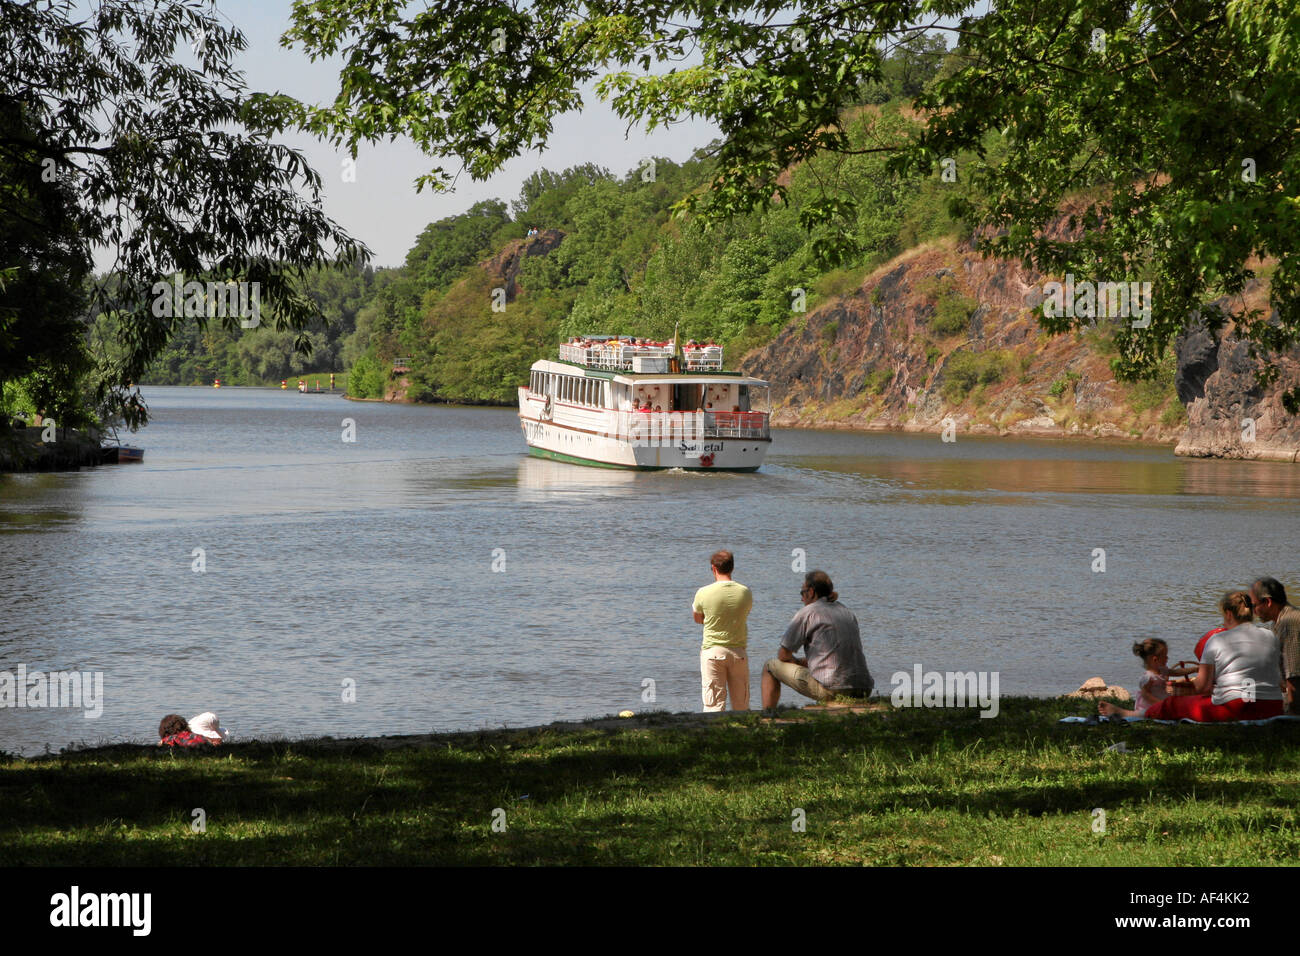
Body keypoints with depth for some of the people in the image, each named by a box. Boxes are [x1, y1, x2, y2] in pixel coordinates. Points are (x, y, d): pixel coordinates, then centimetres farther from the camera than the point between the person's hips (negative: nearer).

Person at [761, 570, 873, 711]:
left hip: (831, 690, -7)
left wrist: (796, 662, 24)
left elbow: (783, 655, 3)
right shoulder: (848, 613, 20)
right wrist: (804, 662, 30)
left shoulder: (807, 613, 0)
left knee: (770, 667, 13)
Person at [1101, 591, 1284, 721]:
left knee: (1173, 705, 18)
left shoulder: (1217, 641, -6)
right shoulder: (1271, 637, 7)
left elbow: (1202, 686, -3)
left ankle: (1124, 714, 38)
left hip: (1232, 709, -5)